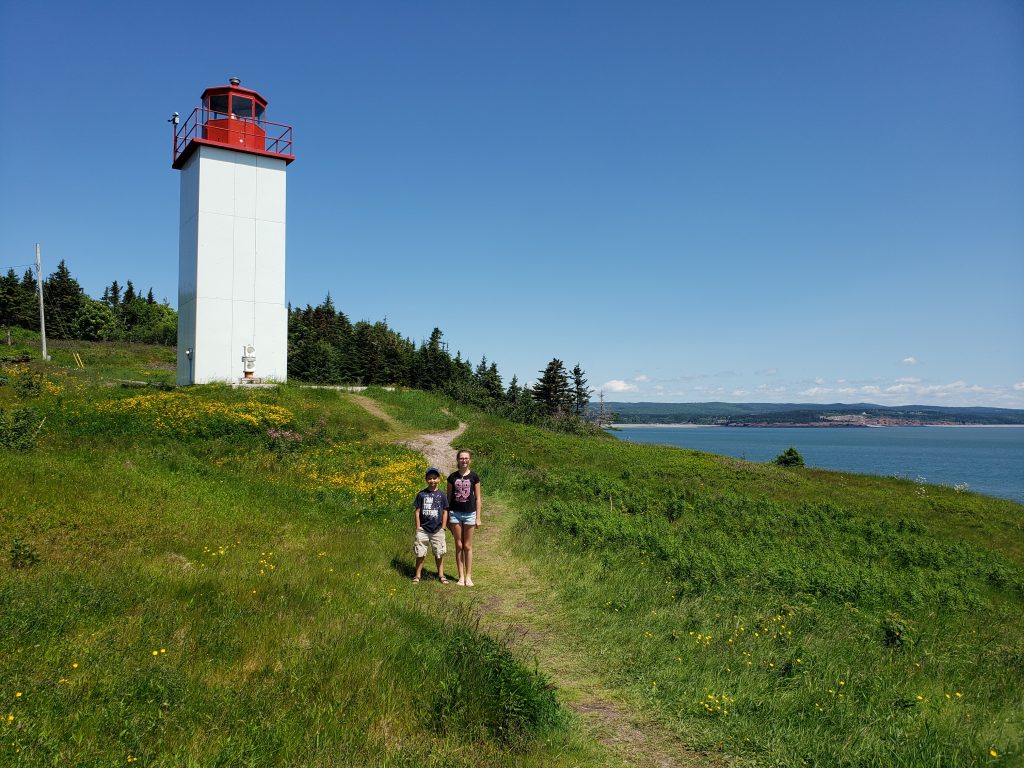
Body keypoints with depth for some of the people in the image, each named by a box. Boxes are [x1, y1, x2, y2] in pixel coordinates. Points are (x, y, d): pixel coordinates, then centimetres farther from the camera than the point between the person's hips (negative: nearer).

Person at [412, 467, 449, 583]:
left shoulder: (442, 495, 0)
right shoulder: (421, 494, -1)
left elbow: (445, 512, 4)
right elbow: (417, 511, 2)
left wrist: (443, 528, 0)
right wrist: (418, 528, -1)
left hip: (437, 530, 1)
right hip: (423, 529, 0)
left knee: (439, 554, 10)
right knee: (420, 554, 4)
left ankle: (441, 575, 23)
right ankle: (417, 576, 16)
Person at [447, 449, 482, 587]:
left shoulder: (474, 477, -1)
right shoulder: (452, 477, 2)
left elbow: (477, 498, 2)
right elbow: (448, 497, 7)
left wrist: (478, 517, -1)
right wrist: (446, 517, 5)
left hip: (469, 513, -1)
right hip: (455, 513, 1)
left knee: (468, 546, 5)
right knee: (458, 546, 6)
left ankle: (468, 576, 13)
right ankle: (461, 576, 13)